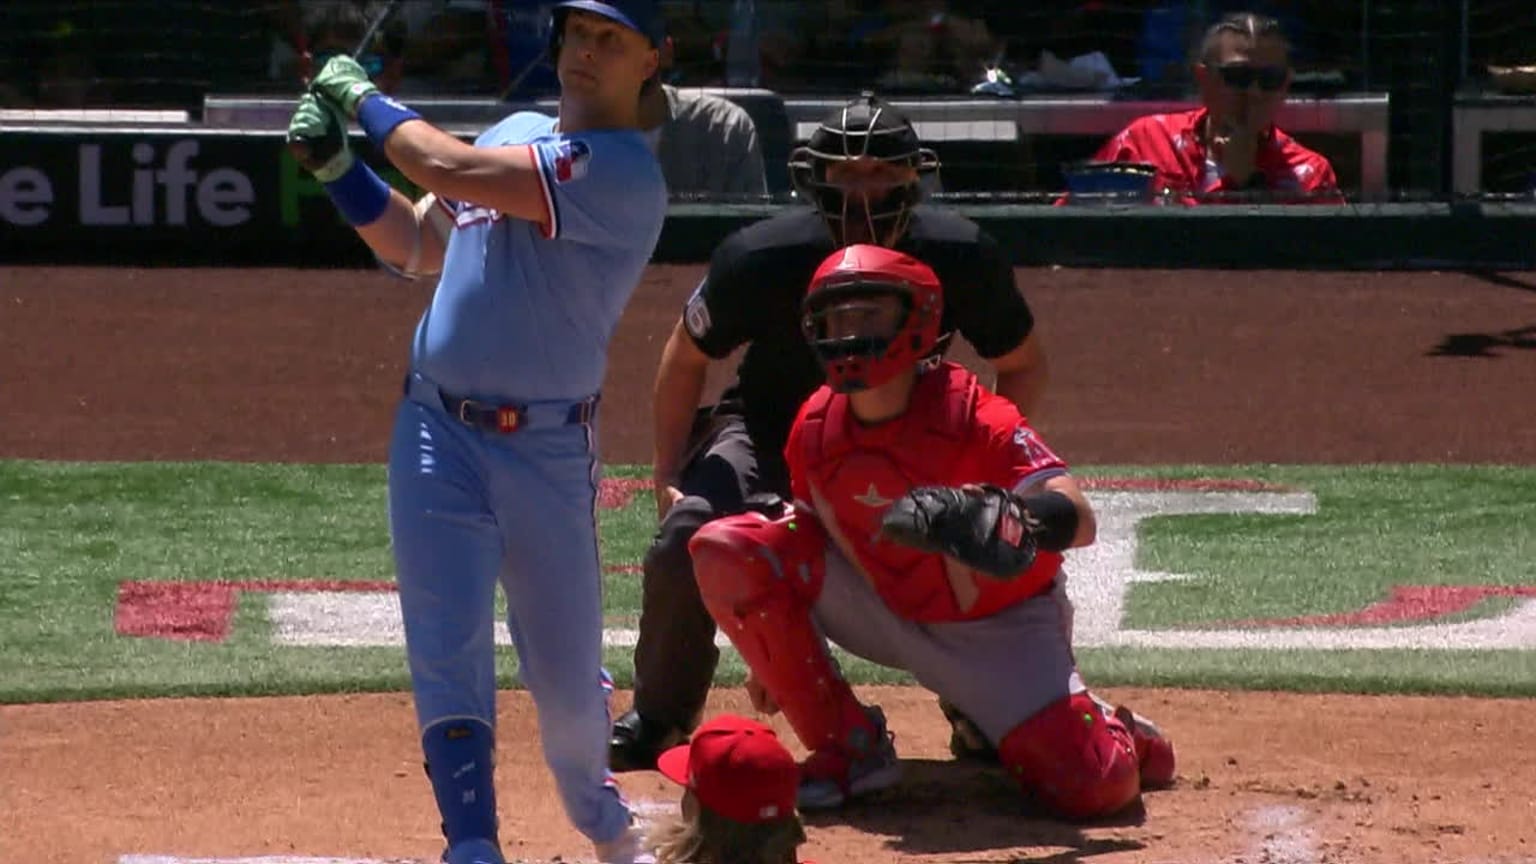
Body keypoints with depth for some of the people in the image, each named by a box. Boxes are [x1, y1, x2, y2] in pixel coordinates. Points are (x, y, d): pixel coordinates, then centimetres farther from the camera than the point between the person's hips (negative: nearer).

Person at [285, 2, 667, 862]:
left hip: (547, 448, -5)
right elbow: (417, 245, 20)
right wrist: (335, 162, 6)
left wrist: (364, 97, -7)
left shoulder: (624, 172, -15)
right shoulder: (515, 133, 11)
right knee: (450, 652, -9)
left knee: (567, 674, 7)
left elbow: (448, 168, -22)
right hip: (437, 431, 5)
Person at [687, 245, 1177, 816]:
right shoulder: (814, 430, -10)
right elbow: (817, 530, 8)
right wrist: (778, 652, 8)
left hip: (998, 631, -4)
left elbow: (1081, 521, -36)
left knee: (1096, 786, -24)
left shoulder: (969, 415, -26)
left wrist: (1025, 521, -59)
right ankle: (848, 748, -4)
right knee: (726, 552, -16)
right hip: (888, 612, 5)